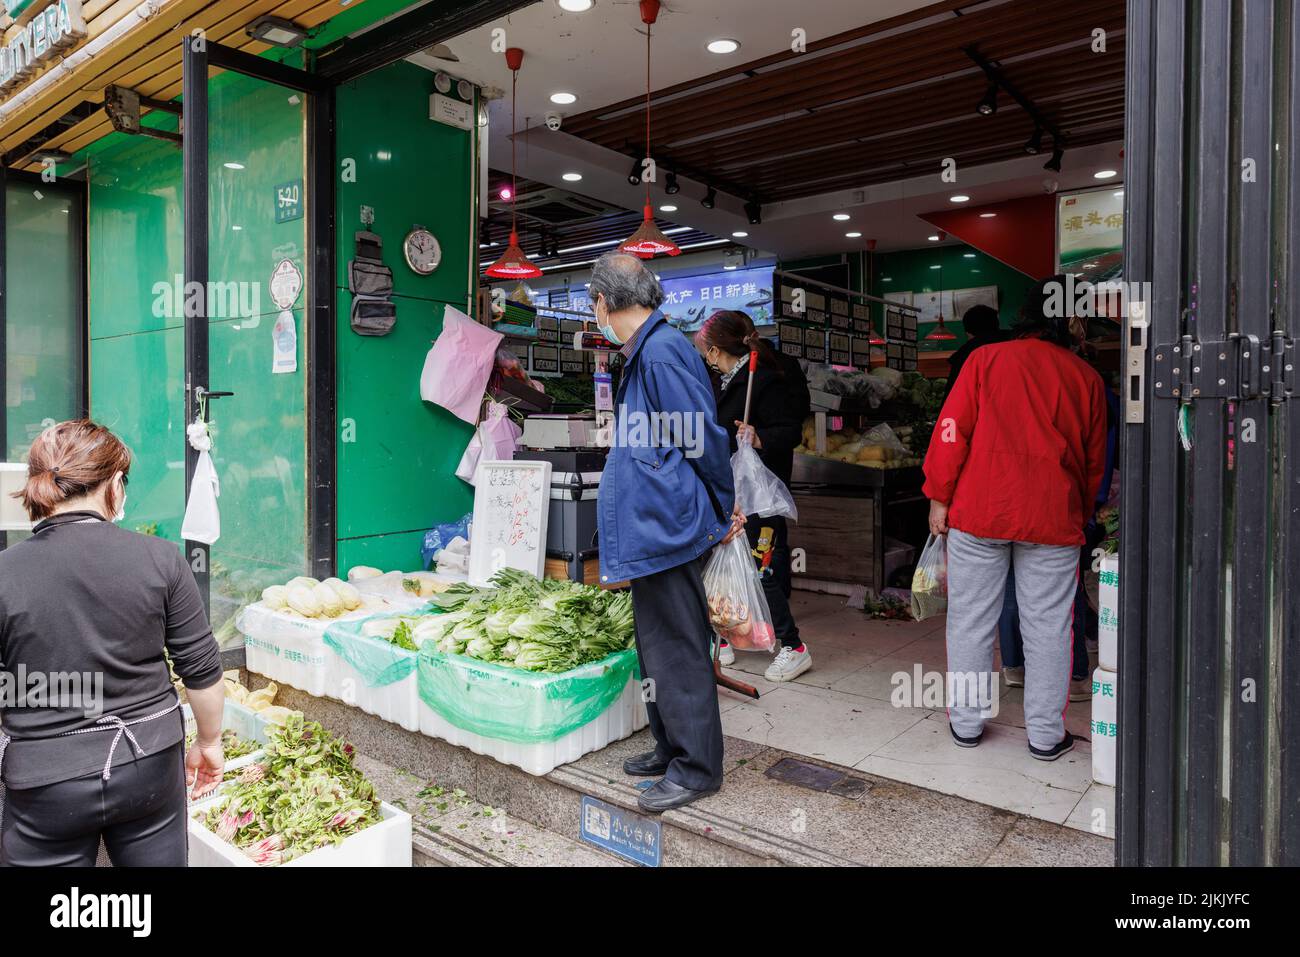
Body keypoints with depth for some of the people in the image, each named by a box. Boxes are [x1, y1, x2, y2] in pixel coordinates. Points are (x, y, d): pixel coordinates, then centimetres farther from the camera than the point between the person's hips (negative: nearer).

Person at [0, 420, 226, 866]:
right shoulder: (160, 558, -10)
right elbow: (202, 668, -5)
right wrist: (209, 743, 10)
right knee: (158, 858, 19)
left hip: (46, 783, -1)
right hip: (151, 766, 1)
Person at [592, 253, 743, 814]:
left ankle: (696, 769, 15)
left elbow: (705, 441, -16)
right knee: (657, 647, 19)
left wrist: (724, 512, -4)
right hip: (652, 532, 10)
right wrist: (722, 514, 17)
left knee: (676, 651, 0)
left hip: (665, 530, -10)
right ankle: (671, 749, 33)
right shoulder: (645, 352, 14)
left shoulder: (661, 353, -17)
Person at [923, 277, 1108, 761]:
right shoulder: (1087, 377, 7)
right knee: (1048, 626, 9)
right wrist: (1080, 514, 26)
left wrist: (939, 497, 2)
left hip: (980, 510, -1)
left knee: (971, 619, 9)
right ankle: (1046, 734, 18)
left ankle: (966, 722, 18)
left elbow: (953, 430, -4)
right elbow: (1095, 459, 13)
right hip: (1053, 518, 2)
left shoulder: (986, 360, 0)